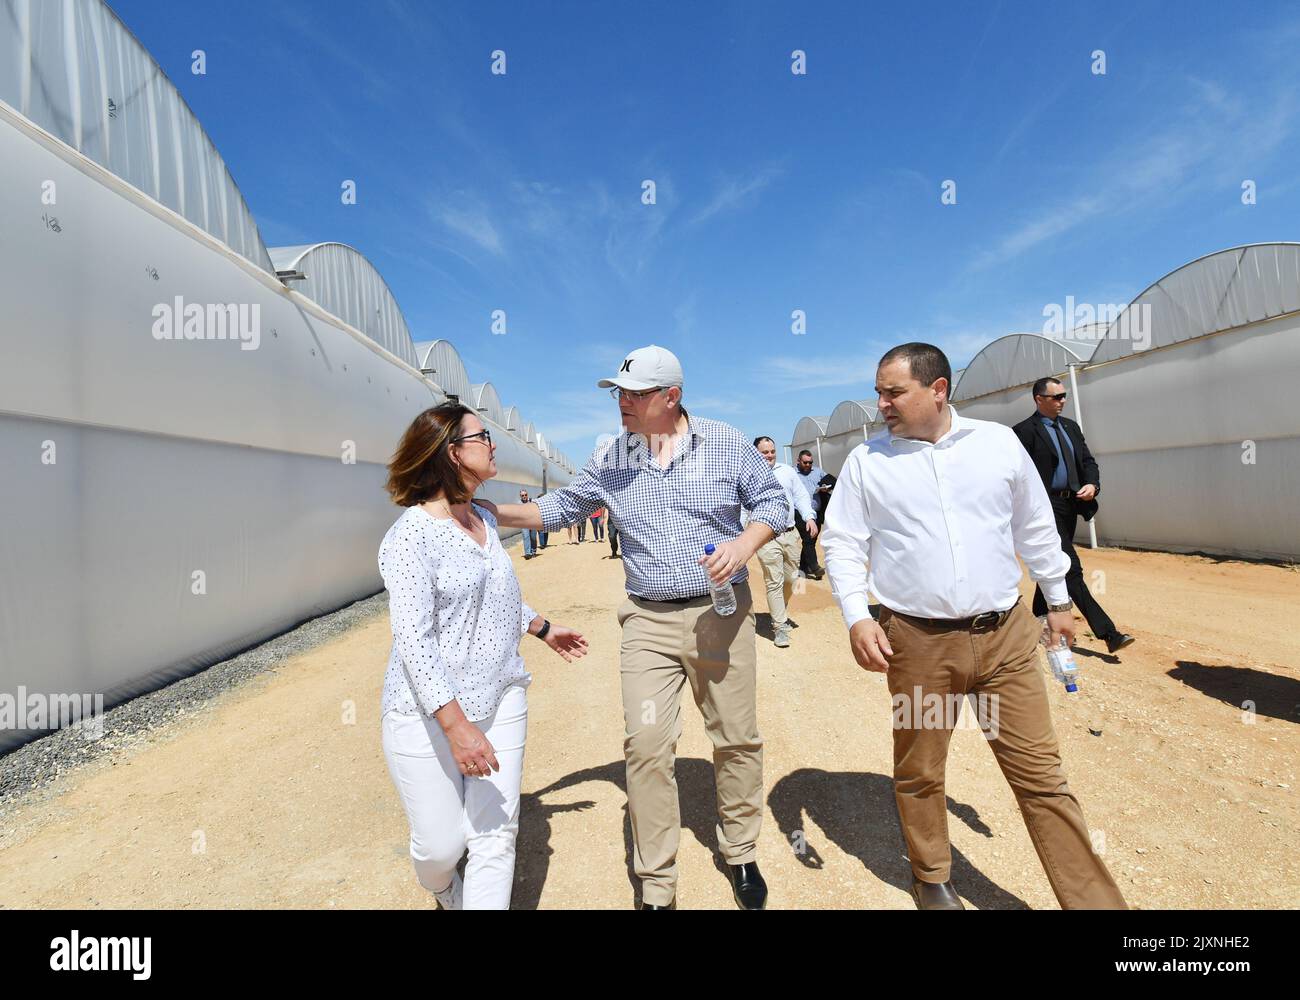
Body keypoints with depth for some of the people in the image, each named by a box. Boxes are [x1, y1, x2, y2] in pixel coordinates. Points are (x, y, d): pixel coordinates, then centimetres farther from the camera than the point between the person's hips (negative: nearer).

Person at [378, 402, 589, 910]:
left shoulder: (485, 518, 7)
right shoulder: (412, 534, -17)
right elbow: (414, 640, -22)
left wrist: (544, 628, 30)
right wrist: (456, 725, -26)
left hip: (500, 699, 6)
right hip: (428, 713, -6)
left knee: (496, 838, 5)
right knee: (442, 844, 7)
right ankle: (443, 892, 42)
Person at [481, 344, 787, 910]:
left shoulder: (725, 443, -2)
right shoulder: (611, 457, 4)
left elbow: (773, 500, 4)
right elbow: (563, 507, 12)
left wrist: (746, 542, -16)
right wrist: (495, 513, 1)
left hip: (721, 613, -1)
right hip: (648, 621, 1)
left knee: (737, 740, 10)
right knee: (646, 747, -2)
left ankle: (741, 856, 35)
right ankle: (655, 886, 18)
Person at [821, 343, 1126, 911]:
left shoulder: (998, 442, 5)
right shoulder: (865, 461, 0)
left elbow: (1035, 527, 14)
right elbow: (842, 543, 0)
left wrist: (1058, 599, 19)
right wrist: (856, 617, -12)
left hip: (1007, 635, 1)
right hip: (917, 643, -1)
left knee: (1041, 775, 6)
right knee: (919, 774, 12)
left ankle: (1094, 900, 23)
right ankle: (931, 879, 36)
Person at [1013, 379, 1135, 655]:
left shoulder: (1071, 427, 14)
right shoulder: (1025, 431, -9)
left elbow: (1088, 461, 15)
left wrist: (1093, 484, -6)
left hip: (1071, 505, 8)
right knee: (1071, 570, -10)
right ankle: (1108, 632, -9)